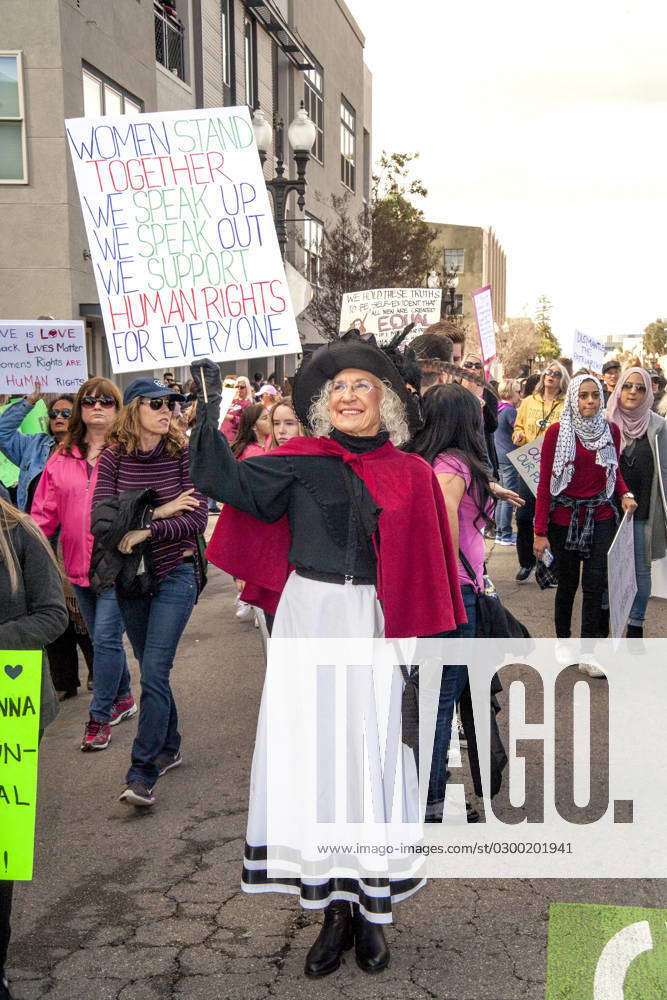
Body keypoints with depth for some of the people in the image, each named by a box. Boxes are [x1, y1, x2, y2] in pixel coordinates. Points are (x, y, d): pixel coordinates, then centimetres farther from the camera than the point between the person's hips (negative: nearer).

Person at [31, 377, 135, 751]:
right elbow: (46, 510, 5)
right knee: (103, 637, 18)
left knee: (106, 638, -6)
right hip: (80, 565, 6)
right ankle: (123, 698, 37)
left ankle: (100, 717, 8)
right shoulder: (63, 457, 8)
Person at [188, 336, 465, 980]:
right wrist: (210, 404, -10)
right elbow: (221, 477, -6)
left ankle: (372, 909, 23)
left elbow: (425, 572, 4)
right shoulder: (301, 463, 3)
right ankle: (333, 907, 22)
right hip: (307, 618, 1)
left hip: (374, 625, 0)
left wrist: (415, 638, -1)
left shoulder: (411, 475, 3)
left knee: (372, 753, 6)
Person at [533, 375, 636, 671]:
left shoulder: (611, 430, 3)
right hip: (565, 519, -2)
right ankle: (563, 639, 32)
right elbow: (545, 483, -9)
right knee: (568, 582, 11)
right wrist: (540, 532, -11)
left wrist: (625, 494, -4)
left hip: (600, 517, 3)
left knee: (595, 584, 0)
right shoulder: (557, 432, -9)